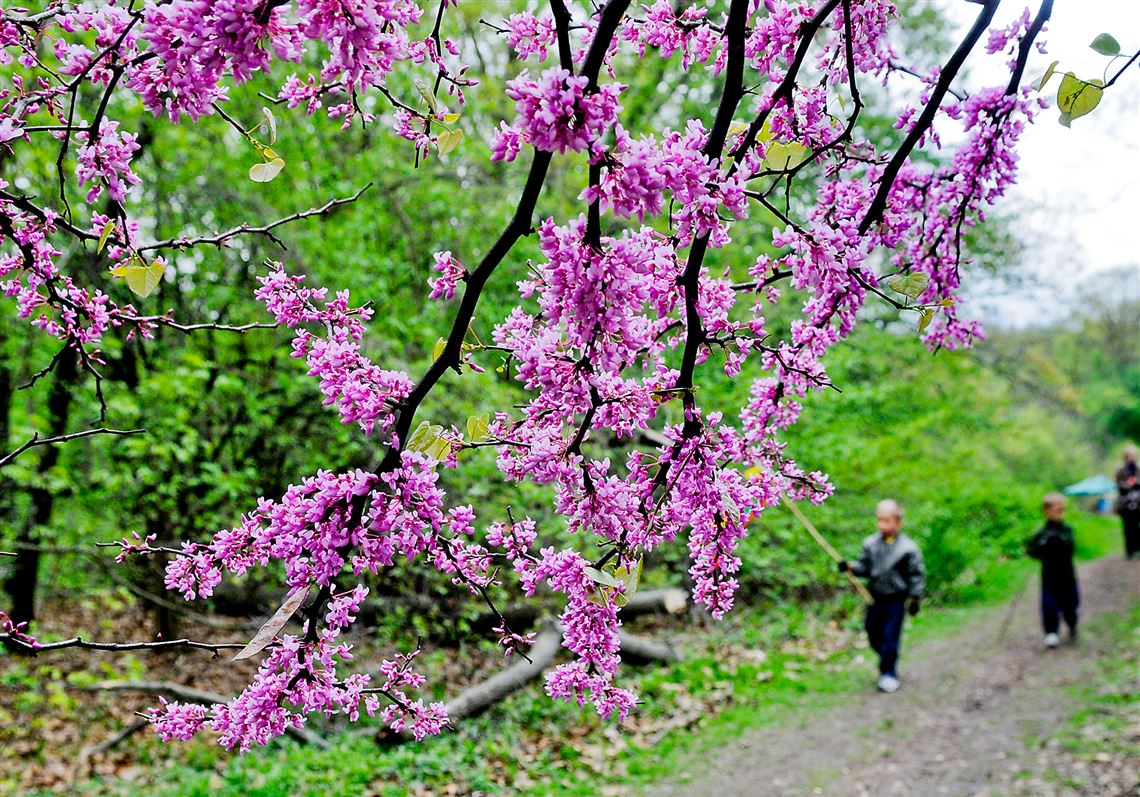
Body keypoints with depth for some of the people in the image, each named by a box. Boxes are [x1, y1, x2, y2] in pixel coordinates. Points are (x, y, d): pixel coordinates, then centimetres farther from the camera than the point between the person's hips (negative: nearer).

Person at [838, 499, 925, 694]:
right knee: (874, 636, 12)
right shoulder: (870, 544, 0)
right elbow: (864, 567, 5)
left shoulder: (907, 548, -11)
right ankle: (888, 662, 35)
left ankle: (888, 674, 11)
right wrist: (850, 567, -14)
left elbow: (917, 574, -5)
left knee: (890, 637, -3)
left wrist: (915, 598, -6)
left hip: (896, 600, -4)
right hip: (875, 598, 4)